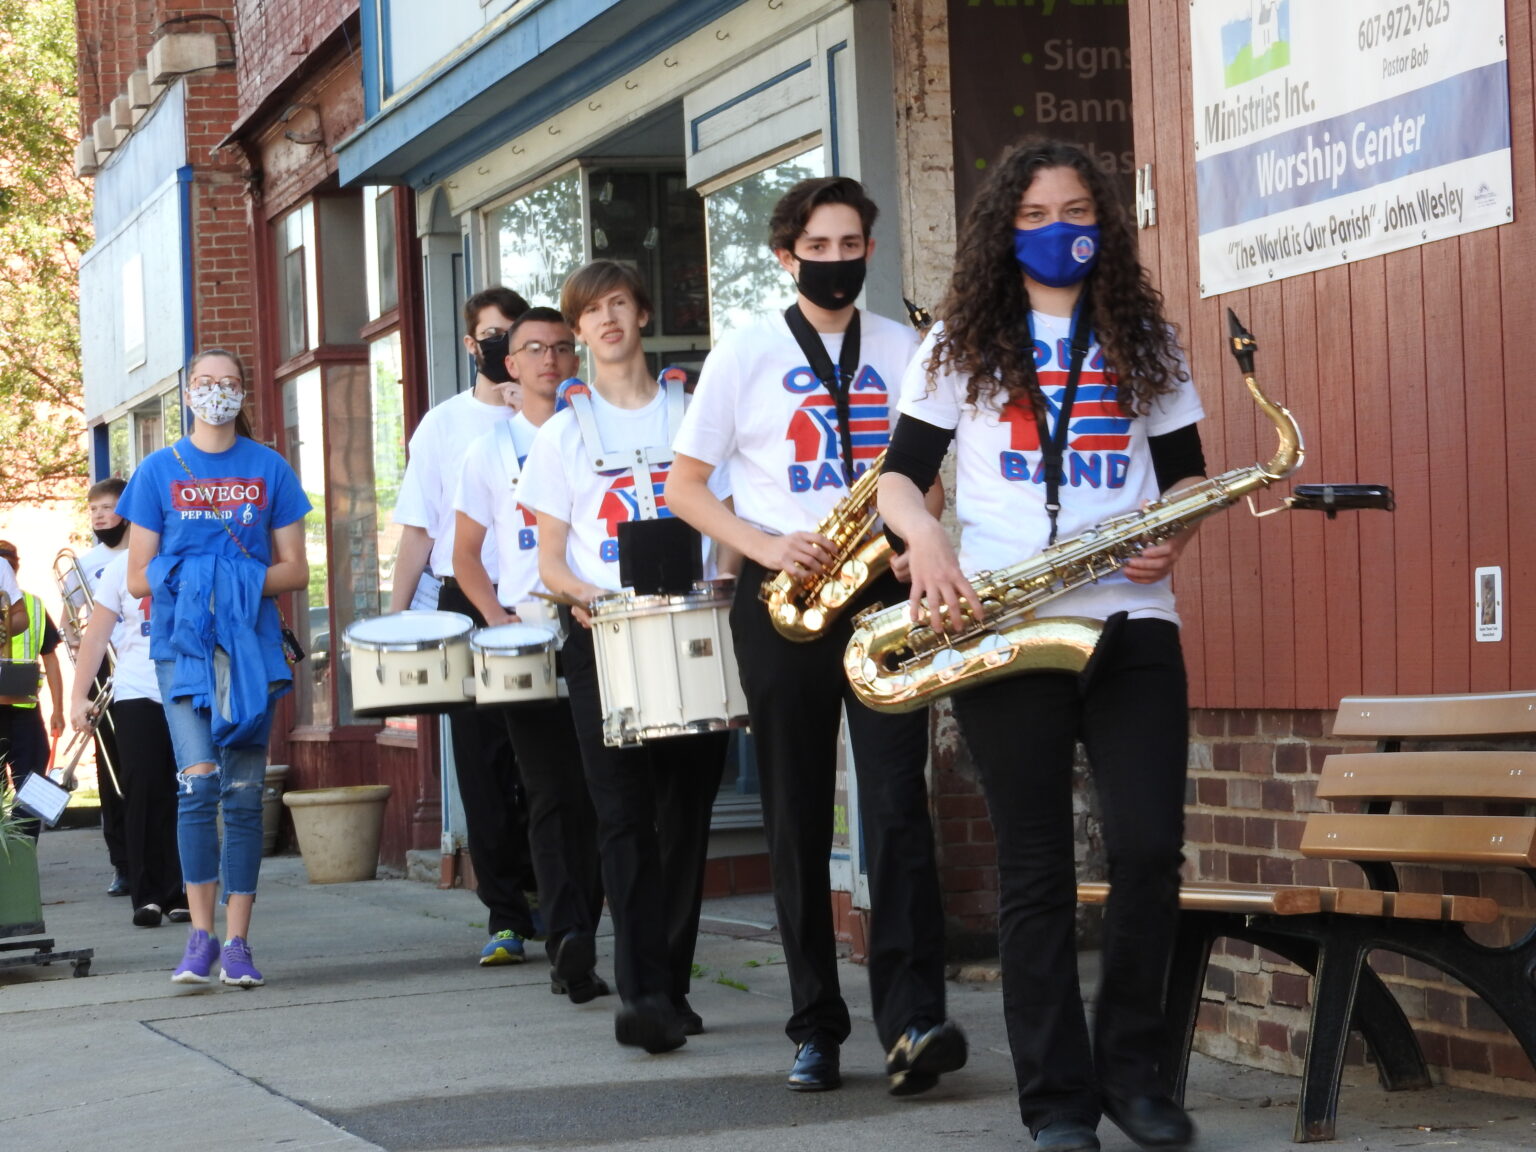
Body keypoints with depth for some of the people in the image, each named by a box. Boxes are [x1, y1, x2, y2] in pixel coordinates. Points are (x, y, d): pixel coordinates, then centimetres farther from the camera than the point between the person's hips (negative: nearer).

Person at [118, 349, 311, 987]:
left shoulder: (268, 468, 8)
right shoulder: (159, 471, 6)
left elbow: (295, 571, 7)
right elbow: (139, 577, 6)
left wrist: (240, 585, -9)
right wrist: (190, 583, -10)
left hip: (251, 644, 1)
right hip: (183, 644, -1)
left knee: (244, 793, 1)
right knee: (199, 782, -14)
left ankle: (237, 942, 7)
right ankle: (200, 935, -6)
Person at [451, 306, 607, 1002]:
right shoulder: (491, 450, 11)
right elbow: (465, 556, 13)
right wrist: (498, 616, -4)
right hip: (526, 637, -1)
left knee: (598, 791, 0)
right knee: (552, 791, -7)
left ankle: (576, 945, 5)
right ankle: (566, 933, -16)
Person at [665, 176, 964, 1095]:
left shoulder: (906, 350, 10)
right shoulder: (744, 355, 5)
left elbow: (936, 472, 15)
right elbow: (686, 487, 4)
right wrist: (769, 547, -12)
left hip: (885, 594, 0)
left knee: (898, 805, -12)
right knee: (800, 820, 4)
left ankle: (914, 1021, -18)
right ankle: (816, 1028, 10)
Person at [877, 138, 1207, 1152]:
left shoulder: (1144, 338, 13)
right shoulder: (963, 343, 9)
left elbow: (1187, 470, 15)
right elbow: (901, 472, 9)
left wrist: (1174, 533, -6)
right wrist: (926, 539, -12)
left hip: (1131, 620, 1)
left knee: (1150, 846, -10)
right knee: (1035, 866, 1)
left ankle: (1132, 1068, 8)